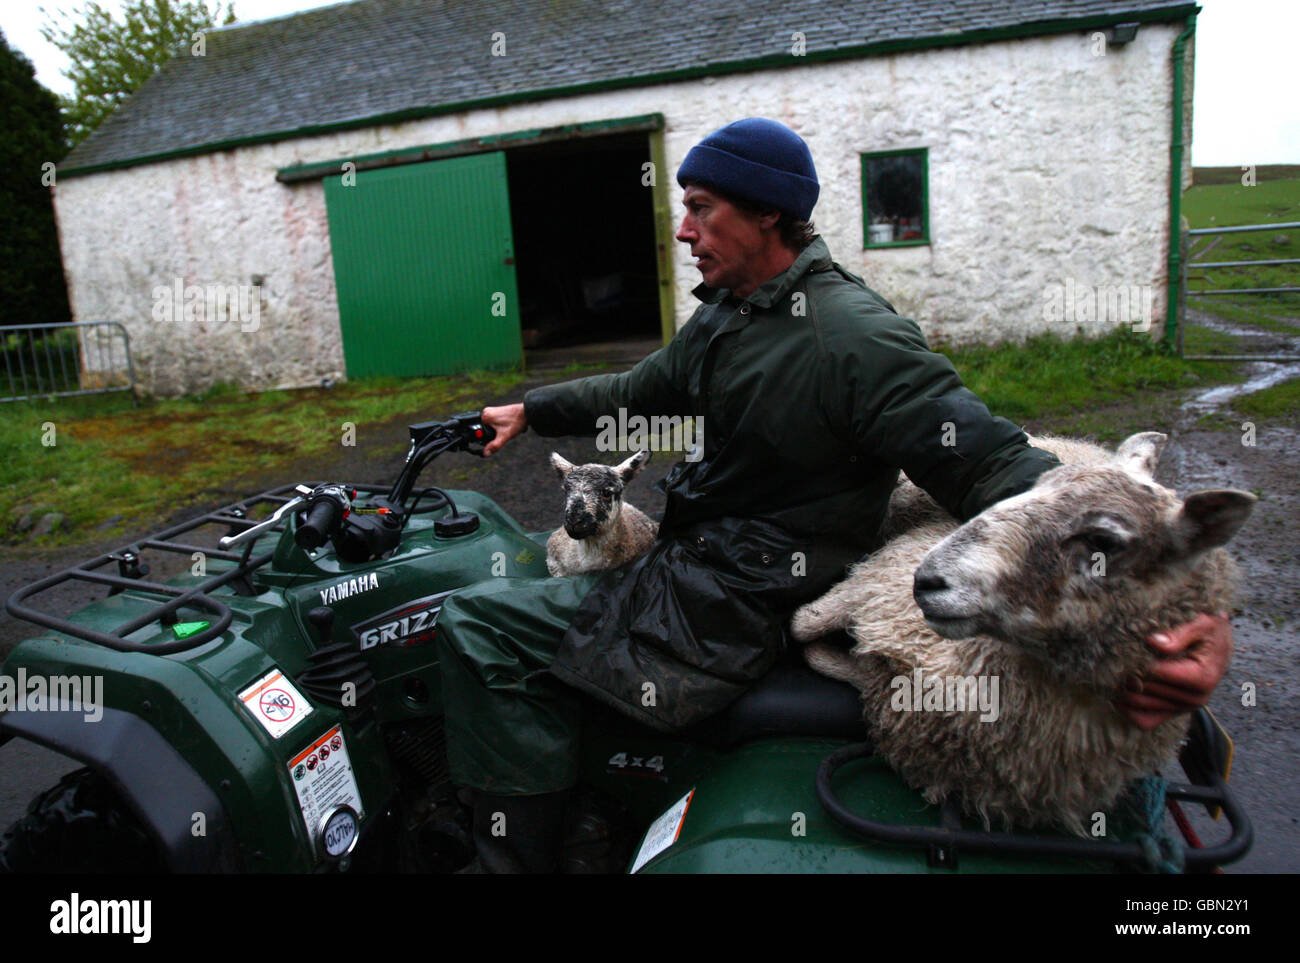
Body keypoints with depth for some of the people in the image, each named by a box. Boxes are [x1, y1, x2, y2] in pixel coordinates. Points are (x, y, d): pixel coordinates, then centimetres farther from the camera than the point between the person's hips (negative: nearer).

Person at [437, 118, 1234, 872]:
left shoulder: (854, 337, -20)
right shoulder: (727, 316, 11)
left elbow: (992, 463, -26)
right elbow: (640, 393, 26)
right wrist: (531, 411, 25)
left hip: (733, 611, -10)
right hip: (690, 560, 10)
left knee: (480, 627, -13)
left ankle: (524, 852, 2)